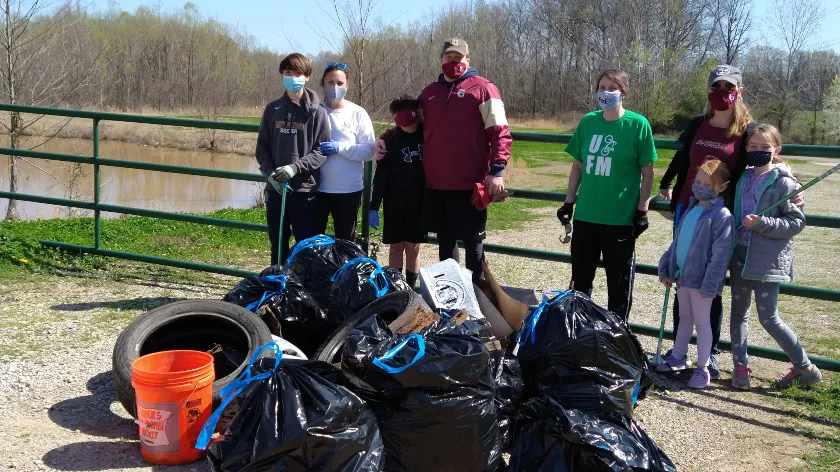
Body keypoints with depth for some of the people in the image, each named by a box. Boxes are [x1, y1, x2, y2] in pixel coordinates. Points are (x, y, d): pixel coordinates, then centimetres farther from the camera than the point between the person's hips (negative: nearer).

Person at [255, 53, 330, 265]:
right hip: (275, 188, 4)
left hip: (305, 189, -4)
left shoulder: (316, 112, -3)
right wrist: (270, 173, -8)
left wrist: (295, 167, -19)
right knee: (278, 245, 13)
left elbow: (322, 151, -7)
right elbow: (262, 147, 9)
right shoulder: (272, 109, 9)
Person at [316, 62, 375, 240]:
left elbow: (369, 150, -8)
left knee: (345, 242, 11)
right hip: (317, 188, 1)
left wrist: (341, 148, -19)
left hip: (348, 190, -1)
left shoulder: (357, 113, -2)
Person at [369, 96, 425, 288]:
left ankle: (411, 287, 14)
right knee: (396, 246, 5)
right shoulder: (391, 141, -2)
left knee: (412, 246, 6)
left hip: (419, 202, 0)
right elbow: (381, 175, 0)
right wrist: (374, 207, -5)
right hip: (395, 203, 0)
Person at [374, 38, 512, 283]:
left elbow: (500, 133, -9)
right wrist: (385, 138, 11)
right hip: (435, 183, 6)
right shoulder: (430, 92, 15)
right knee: (445, 239, 15)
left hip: (469, 183, -5)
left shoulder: (483, 88, -3)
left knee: (472, 240, 3)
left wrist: (496, 171, -17)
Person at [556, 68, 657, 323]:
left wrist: (642, 211, -9)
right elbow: (578, 165, 10)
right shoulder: (588, 122, 3)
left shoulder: (638, 125, -8)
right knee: (580, 279, 15)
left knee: (619, 283, 9)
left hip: (621, 219, -4)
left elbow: (647, 172, -6)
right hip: (585, 216, 4)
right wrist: (569, 202, 7)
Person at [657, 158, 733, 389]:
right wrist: (665, 268, 11)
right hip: (682, 275, 7)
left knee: (701, 322, 4)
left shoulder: (722, 216, -15)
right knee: (685, 318, 20)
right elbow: (677, 241, 14)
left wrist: (709, 285, -21)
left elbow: (720, 255, -19)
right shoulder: (691, 209, 8)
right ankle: (678, 357, 33)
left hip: (700, 279, -7)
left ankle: (702, 368, 14)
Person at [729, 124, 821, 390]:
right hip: (741, 255, 6)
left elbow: (797, 222, -13)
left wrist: (761, 224, -22)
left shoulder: (784, 183, -11)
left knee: (768, 318, -2)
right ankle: (741, 365, 22)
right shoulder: (744, 179, 7)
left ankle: (805, 367, 14)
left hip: (768, 260, -6)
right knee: (738, 312, 11)